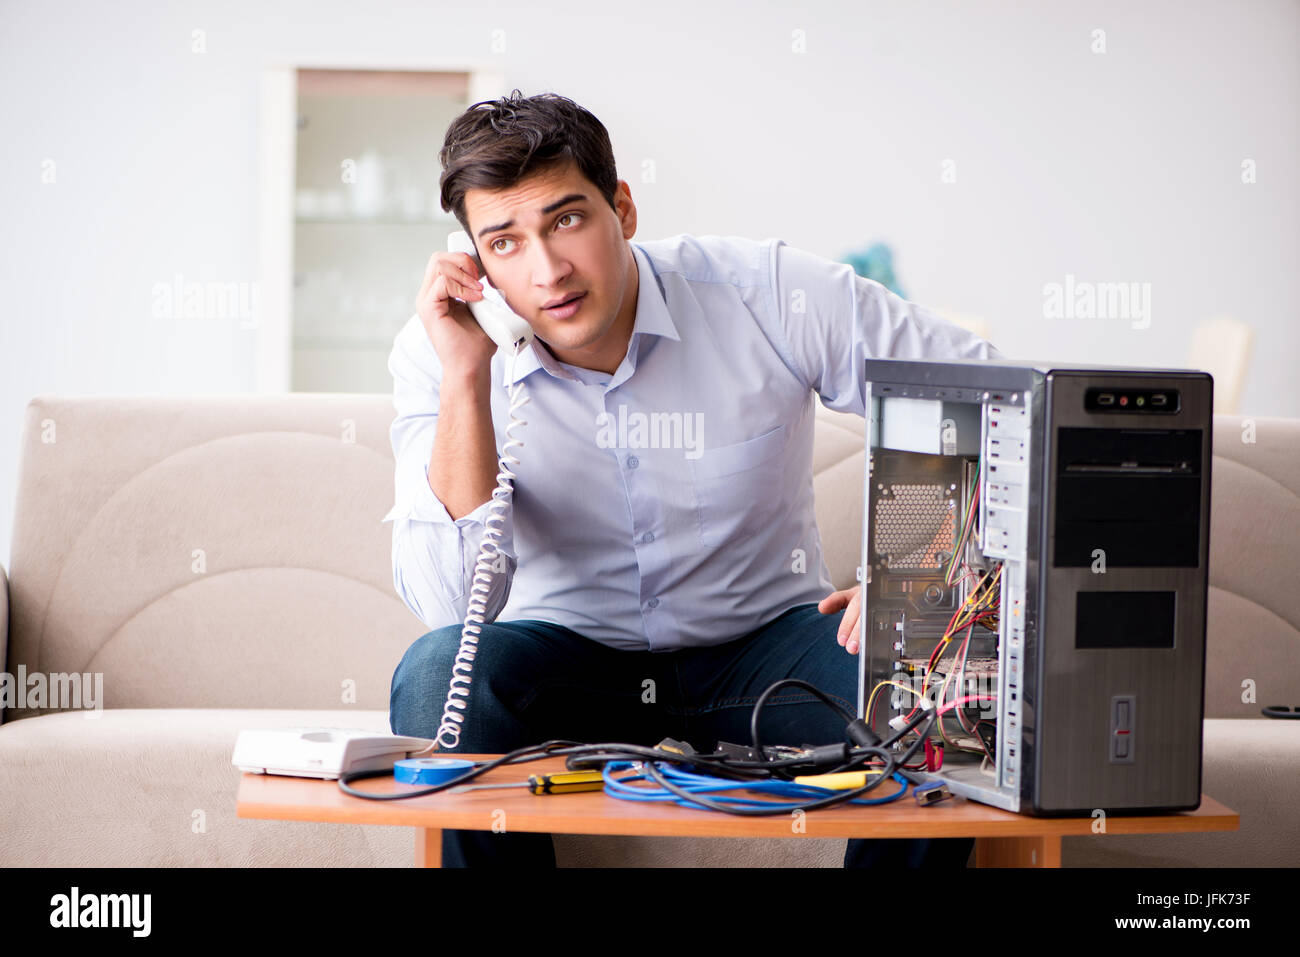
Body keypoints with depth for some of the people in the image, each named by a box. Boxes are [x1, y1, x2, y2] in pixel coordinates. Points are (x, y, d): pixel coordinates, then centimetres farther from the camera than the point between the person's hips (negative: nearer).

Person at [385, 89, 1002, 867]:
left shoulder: (771, 297, -15)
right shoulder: (437, 352, -14)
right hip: (567, 655, 1)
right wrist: (465, 379, -30)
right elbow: (453, 605, -25)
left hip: (763, 647, 0)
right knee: (438, 677, -31)